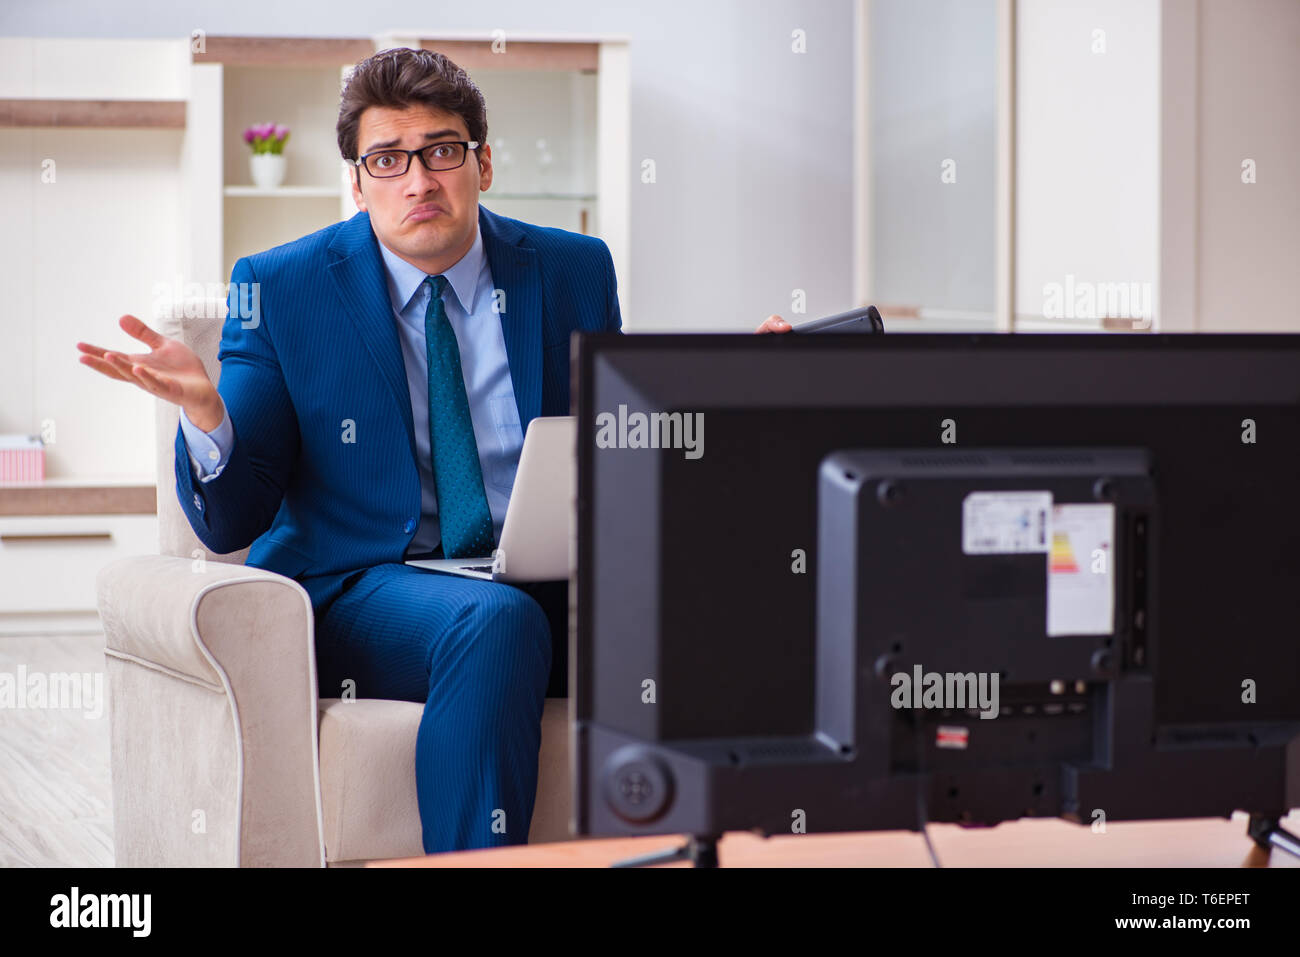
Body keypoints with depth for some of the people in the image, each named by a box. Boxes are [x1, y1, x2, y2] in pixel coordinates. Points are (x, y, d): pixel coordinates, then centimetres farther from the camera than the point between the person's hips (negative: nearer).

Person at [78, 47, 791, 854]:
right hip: (361, 590, -2)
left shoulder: (574, 270, 10)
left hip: (545, 583, 3)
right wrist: (205, 415, -23)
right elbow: (230, 524, -2)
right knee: (496, 623, -36)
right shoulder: (282, 288, 2)